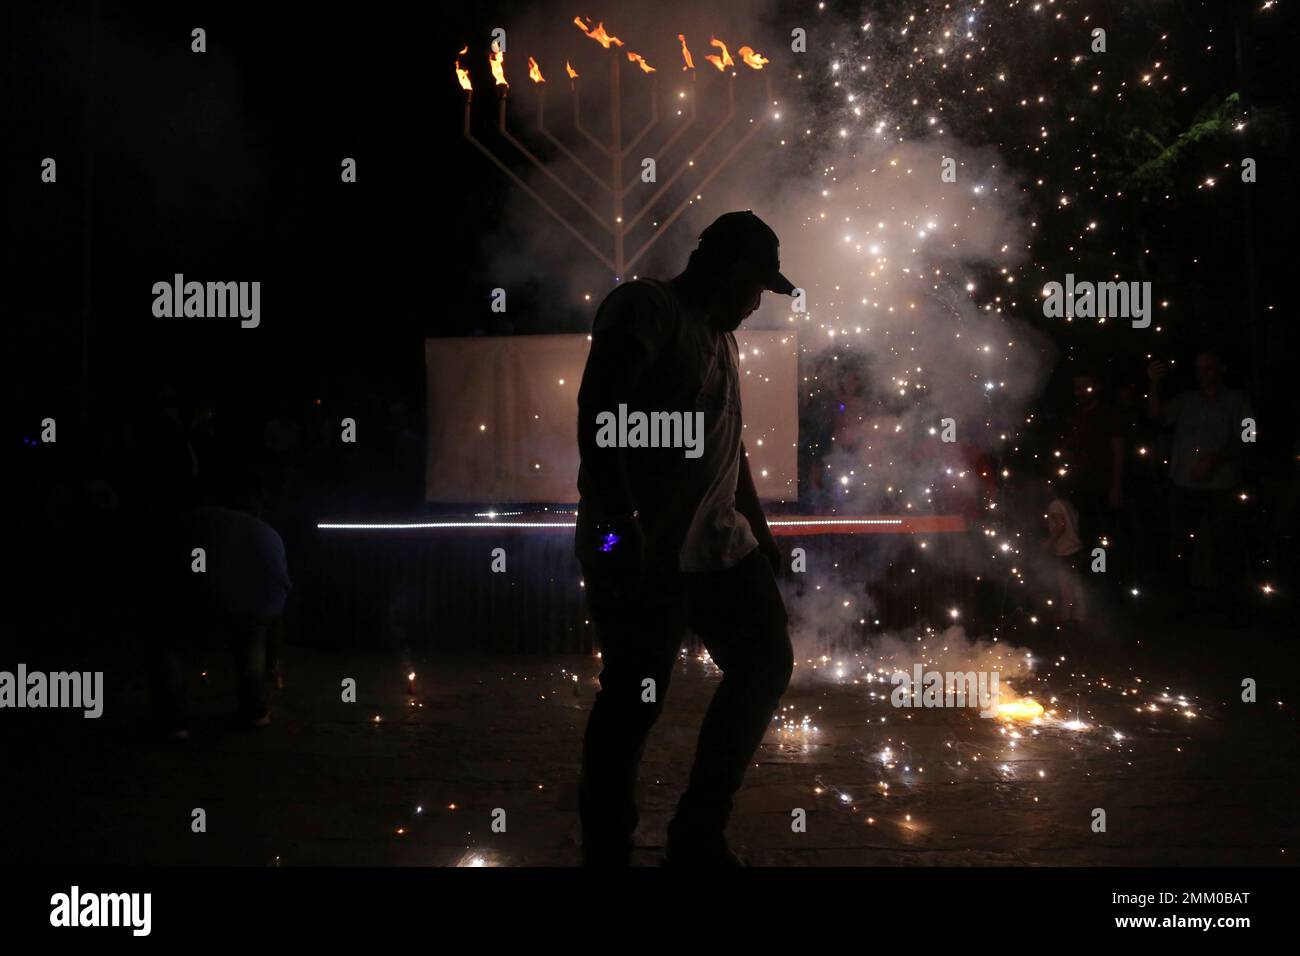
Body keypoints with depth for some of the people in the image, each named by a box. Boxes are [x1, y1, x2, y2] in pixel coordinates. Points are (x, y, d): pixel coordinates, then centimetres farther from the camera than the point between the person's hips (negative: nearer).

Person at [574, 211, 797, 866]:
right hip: (643, 549, -9)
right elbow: (598, 410, -16)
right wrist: (616, 518, -25)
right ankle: (606, 850, 8)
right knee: (635, 697, -6)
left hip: (717, 542, 10)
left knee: (766, 663, 9)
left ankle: (698, 838, 18)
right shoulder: (646, 308, -4)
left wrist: (758, 528, 29)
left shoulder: (720, 335, 24)